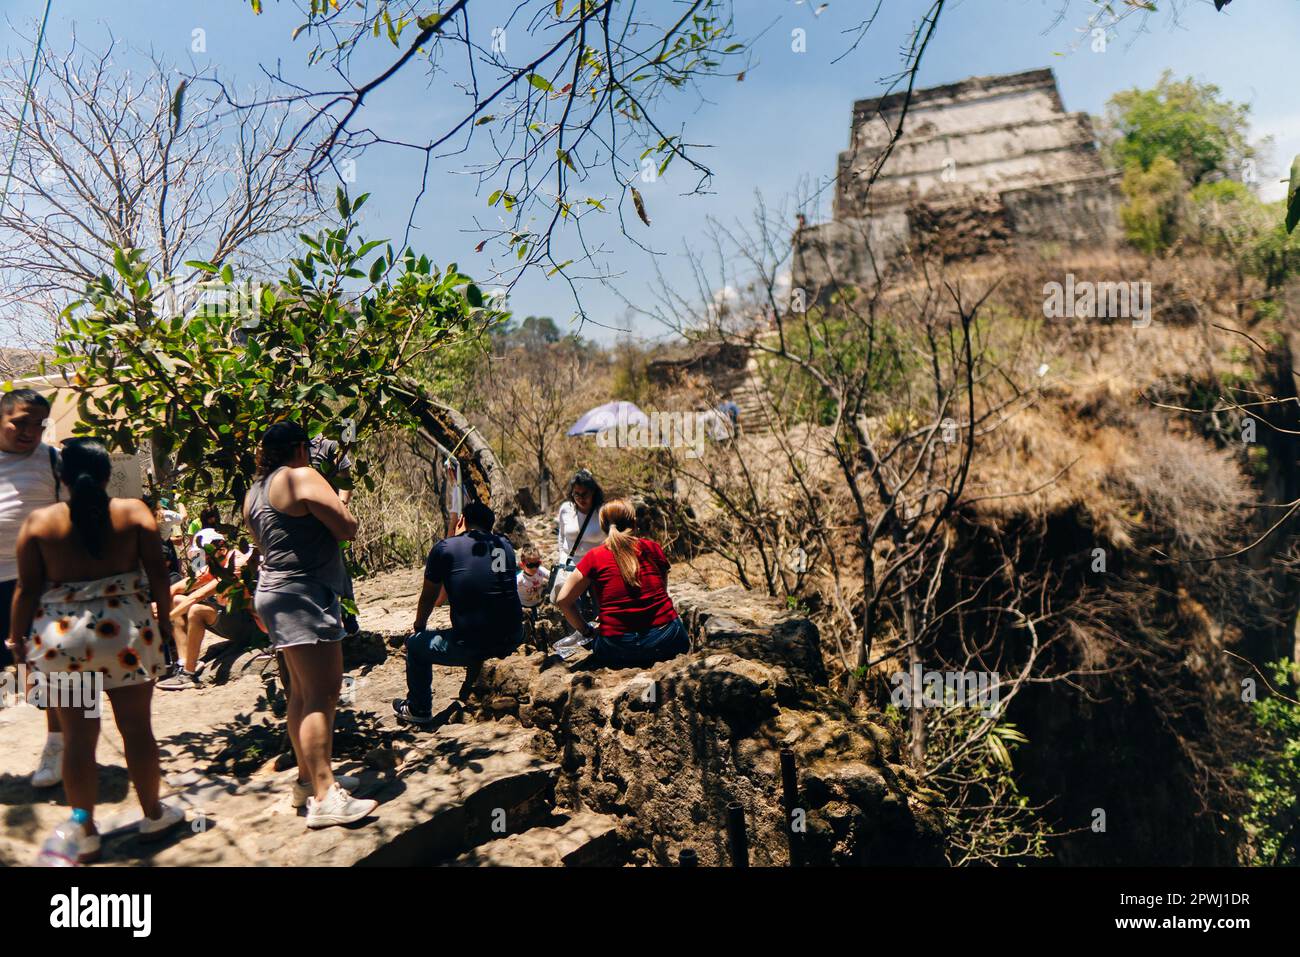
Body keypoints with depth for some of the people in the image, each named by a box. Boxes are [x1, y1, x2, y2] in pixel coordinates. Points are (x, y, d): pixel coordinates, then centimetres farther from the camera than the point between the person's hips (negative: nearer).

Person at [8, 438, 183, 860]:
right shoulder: (134, 512, -3)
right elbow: (157, 573, -3)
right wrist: (164, 619, 8)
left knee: (78, 737, 8)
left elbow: (27, 589, -1)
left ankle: (85, 833, 17)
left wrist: (18, 637, 10)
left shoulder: (39, 521, -2)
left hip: (61, 638, 0)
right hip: (127, 631, 0)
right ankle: (153, 814, 26)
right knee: (137, 728, 12)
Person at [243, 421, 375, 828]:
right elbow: (347, 528, -15)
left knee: (303, 693, 15)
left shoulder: (254, 492, 16)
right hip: (303, 593, -10)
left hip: (275, 592, 10)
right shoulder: (301, 476, -11)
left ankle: (309, 779, 23)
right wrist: (340, 505, 5)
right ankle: (325, 798, -15)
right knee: (322, 695, -12)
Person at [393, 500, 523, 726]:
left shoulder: (445, 548, -2)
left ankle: (419, 710, 34)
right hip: (512, 640, 5)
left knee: (416, 644, 23)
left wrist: (418, 627, 32)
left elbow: (429, 598, 11)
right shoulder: (505, 546, 9)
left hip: (470, 647, -5)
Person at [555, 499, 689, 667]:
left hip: (618, 649, -1)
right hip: (666, 640, 1)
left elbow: (563, 600, 3)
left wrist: (585, 630, 16)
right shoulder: (653, 549, 5)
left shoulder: (594, 558, 1)